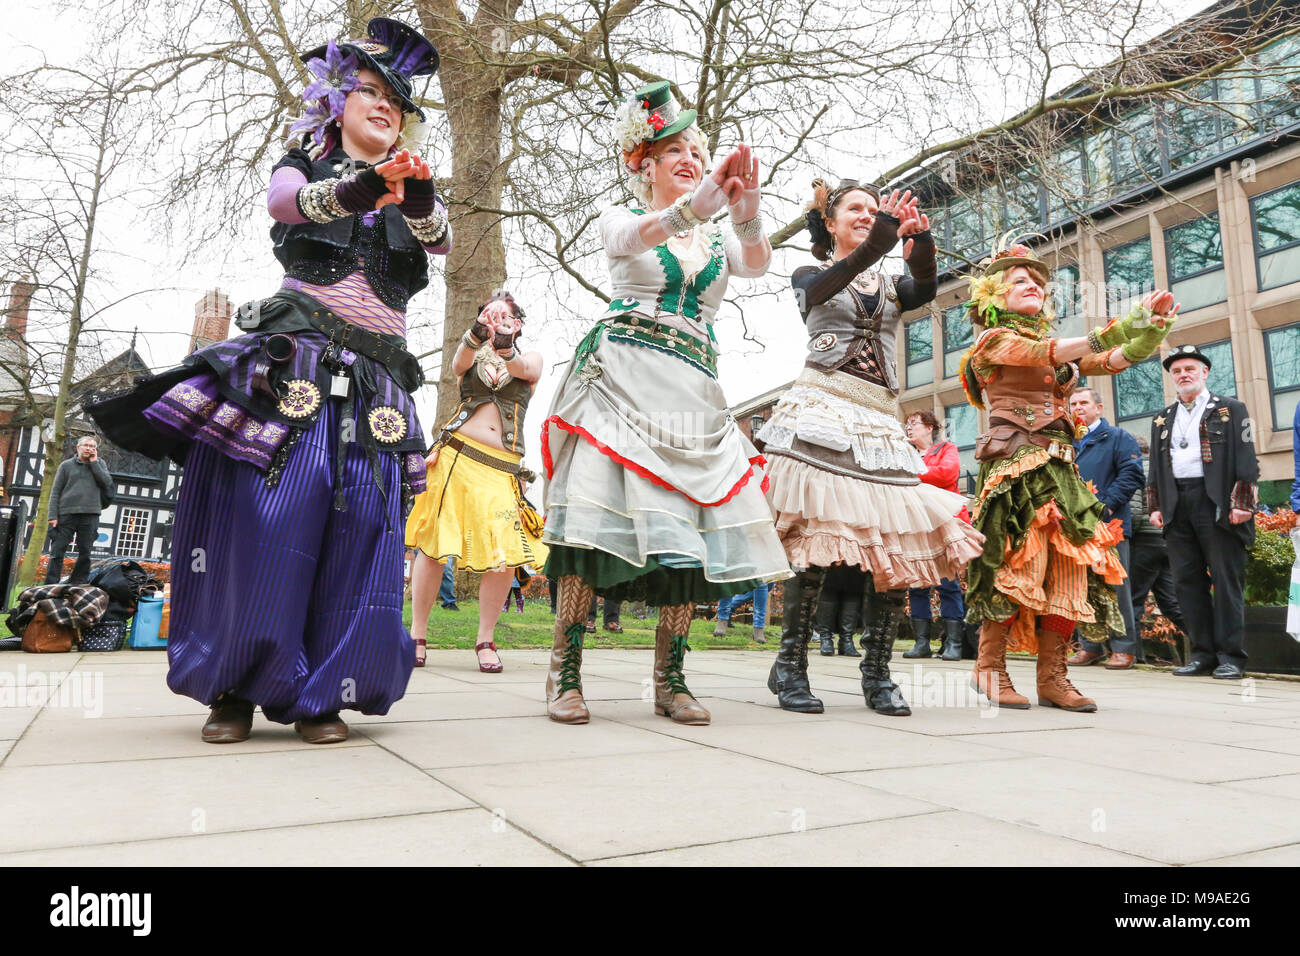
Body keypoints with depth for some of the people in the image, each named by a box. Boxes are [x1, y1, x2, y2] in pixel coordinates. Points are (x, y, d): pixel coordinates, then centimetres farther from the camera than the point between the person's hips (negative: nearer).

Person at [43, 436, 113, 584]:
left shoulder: (99, 464, 15)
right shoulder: (66, 465, 10)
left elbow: (107, 482, -3)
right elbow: (55, 492, 6)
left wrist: (94, 463, 0)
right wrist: (53, 516, -3)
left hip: (90, 515, 1)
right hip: (66, 514, -1)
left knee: (85, 552, 3)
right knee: (58, 551, -3)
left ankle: (77, 584, 11)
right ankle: (50, 585, 0)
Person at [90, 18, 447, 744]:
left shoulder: (414, 190, 21)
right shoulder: (306, 165, 15)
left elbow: (442, 240, -2)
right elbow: (285, 200, -10)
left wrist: (419, 201, -25)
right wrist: (355, 189, -31)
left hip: (376, 379, 2)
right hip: (292, 362, -2)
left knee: (360, 528, -9)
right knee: (263, 519, -11)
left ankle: (320, 695, 0)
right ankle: (236, 686, 4)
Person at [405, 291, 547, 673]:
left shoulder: (531, 358, 15)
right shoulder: (473, 353, 16)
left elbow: (523, 370, -10)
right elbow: (459, 365, -9)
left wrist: (505, 347, -33)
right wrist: (476, 333, -31)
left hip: (503, 468, 0)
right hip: (457, 454, 0)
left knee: (505, 555, -9)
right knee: (433, 543, -3)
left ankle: (485, 640, 6)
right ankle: (417, 634, 9)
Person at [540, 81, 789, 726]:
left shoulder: (719, 239, 23)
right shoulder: (621, 219, 14)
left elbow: (756, 263, 0)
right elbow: (633, 237, -12)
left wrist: (746, 213, -22)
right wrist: (695, 206, -30)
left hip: (691, 390, 4)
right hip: (620, 374, -3)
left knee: (687, 527, -6)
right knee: (600, 513, -15)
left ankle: (669, 680, 2)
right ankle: (564, 674, -8)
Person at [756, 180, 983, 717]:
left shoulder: (893, 285, 24)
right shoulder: (810, 276, 15)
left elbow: (926, 289, -1)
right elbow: (823, 288, -11)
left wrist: (921, 241, -21)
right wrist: (874, 246, -27)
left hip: (879, 419, 4)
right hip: (822, 408, -4)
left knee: (898, 542, -7)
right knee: (815, 533, -16)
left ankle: (876, 672, 3)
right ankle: (790, 664, -6)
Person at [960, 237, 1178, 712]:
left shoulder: (1052, 344, 23)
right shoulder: (993, 340, 3)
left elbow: (1114, 360, 12)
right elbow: (1052, 354, -14)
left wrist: (1155, 324, -4)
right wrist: (1131, 321, -19)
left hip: (1058, 467, 7)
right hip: (1014, 462, -7)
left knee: (1069, 564, -1)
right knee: (1017, 560, -15)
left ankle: (1052, 676, 3)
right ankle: (990, 668, -6)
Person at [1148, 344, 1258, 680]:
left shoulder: (1230, 409, 7)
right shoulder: (1163, 419, 19)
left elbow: (1246, 460, -1)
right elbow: (1156, 467, 20)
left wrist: (1242, 503, -10)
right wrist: (1155, 505, 10)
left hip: (1216, 503, -4)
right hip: (1176, 506, 5)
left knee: (1226, 580, -2)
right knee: (1188, 581, 4)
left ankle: (1230, 656, 3)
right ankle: (1202, 653, 11)